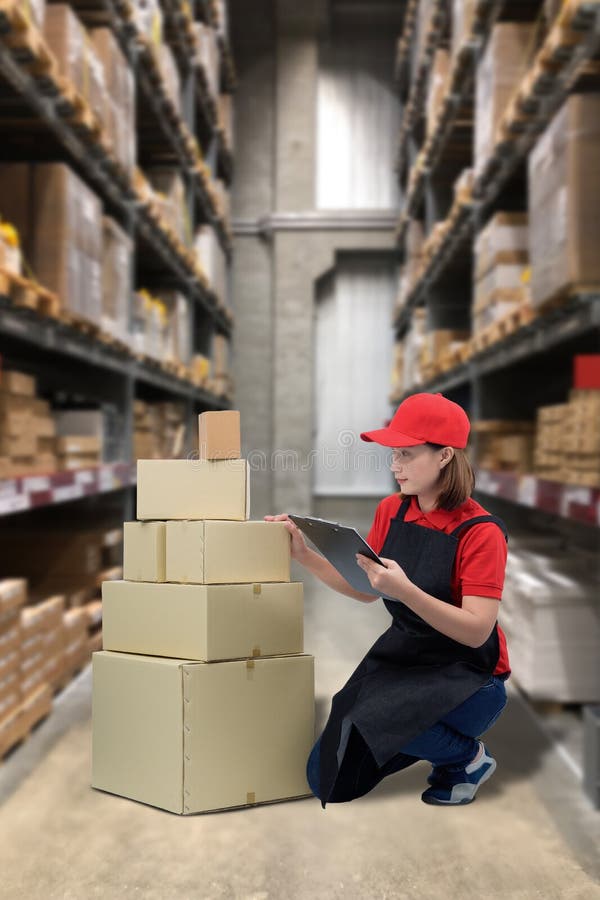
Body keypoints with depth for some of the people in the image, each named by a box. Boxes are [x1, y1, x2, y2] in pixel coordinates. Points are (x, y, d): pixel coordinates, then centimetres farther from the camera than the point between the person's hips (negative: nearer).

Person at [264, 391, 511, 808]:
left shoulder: (480, 531, -20)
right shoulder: (391, 510, -1)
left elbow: (477, 630, -25)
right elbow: (365, 590, 10)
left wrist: (405, 591, -37)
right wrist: (305, 555, -4)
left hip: (467, 676, -6)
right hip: (400, 659, 6)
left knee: (371, 719, -34)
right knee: (326, 781, 2)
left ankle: (467, 756, -2)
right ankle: (431, 741, 23)